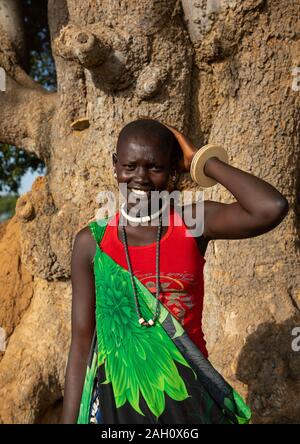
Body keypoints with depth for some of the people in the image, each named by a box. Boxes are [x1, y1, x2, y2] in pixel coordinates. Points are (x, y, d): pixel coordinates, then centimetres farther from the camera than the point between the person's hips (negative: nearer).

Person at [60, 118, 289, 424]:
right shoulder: (91, 242, -6)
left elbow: (272, 208, -25)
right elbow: (81, 345, -3)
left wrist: (200, 161, -14)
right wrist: (69, 420, -3)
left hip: (189, 397, 1)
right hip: (119, 398, 0)